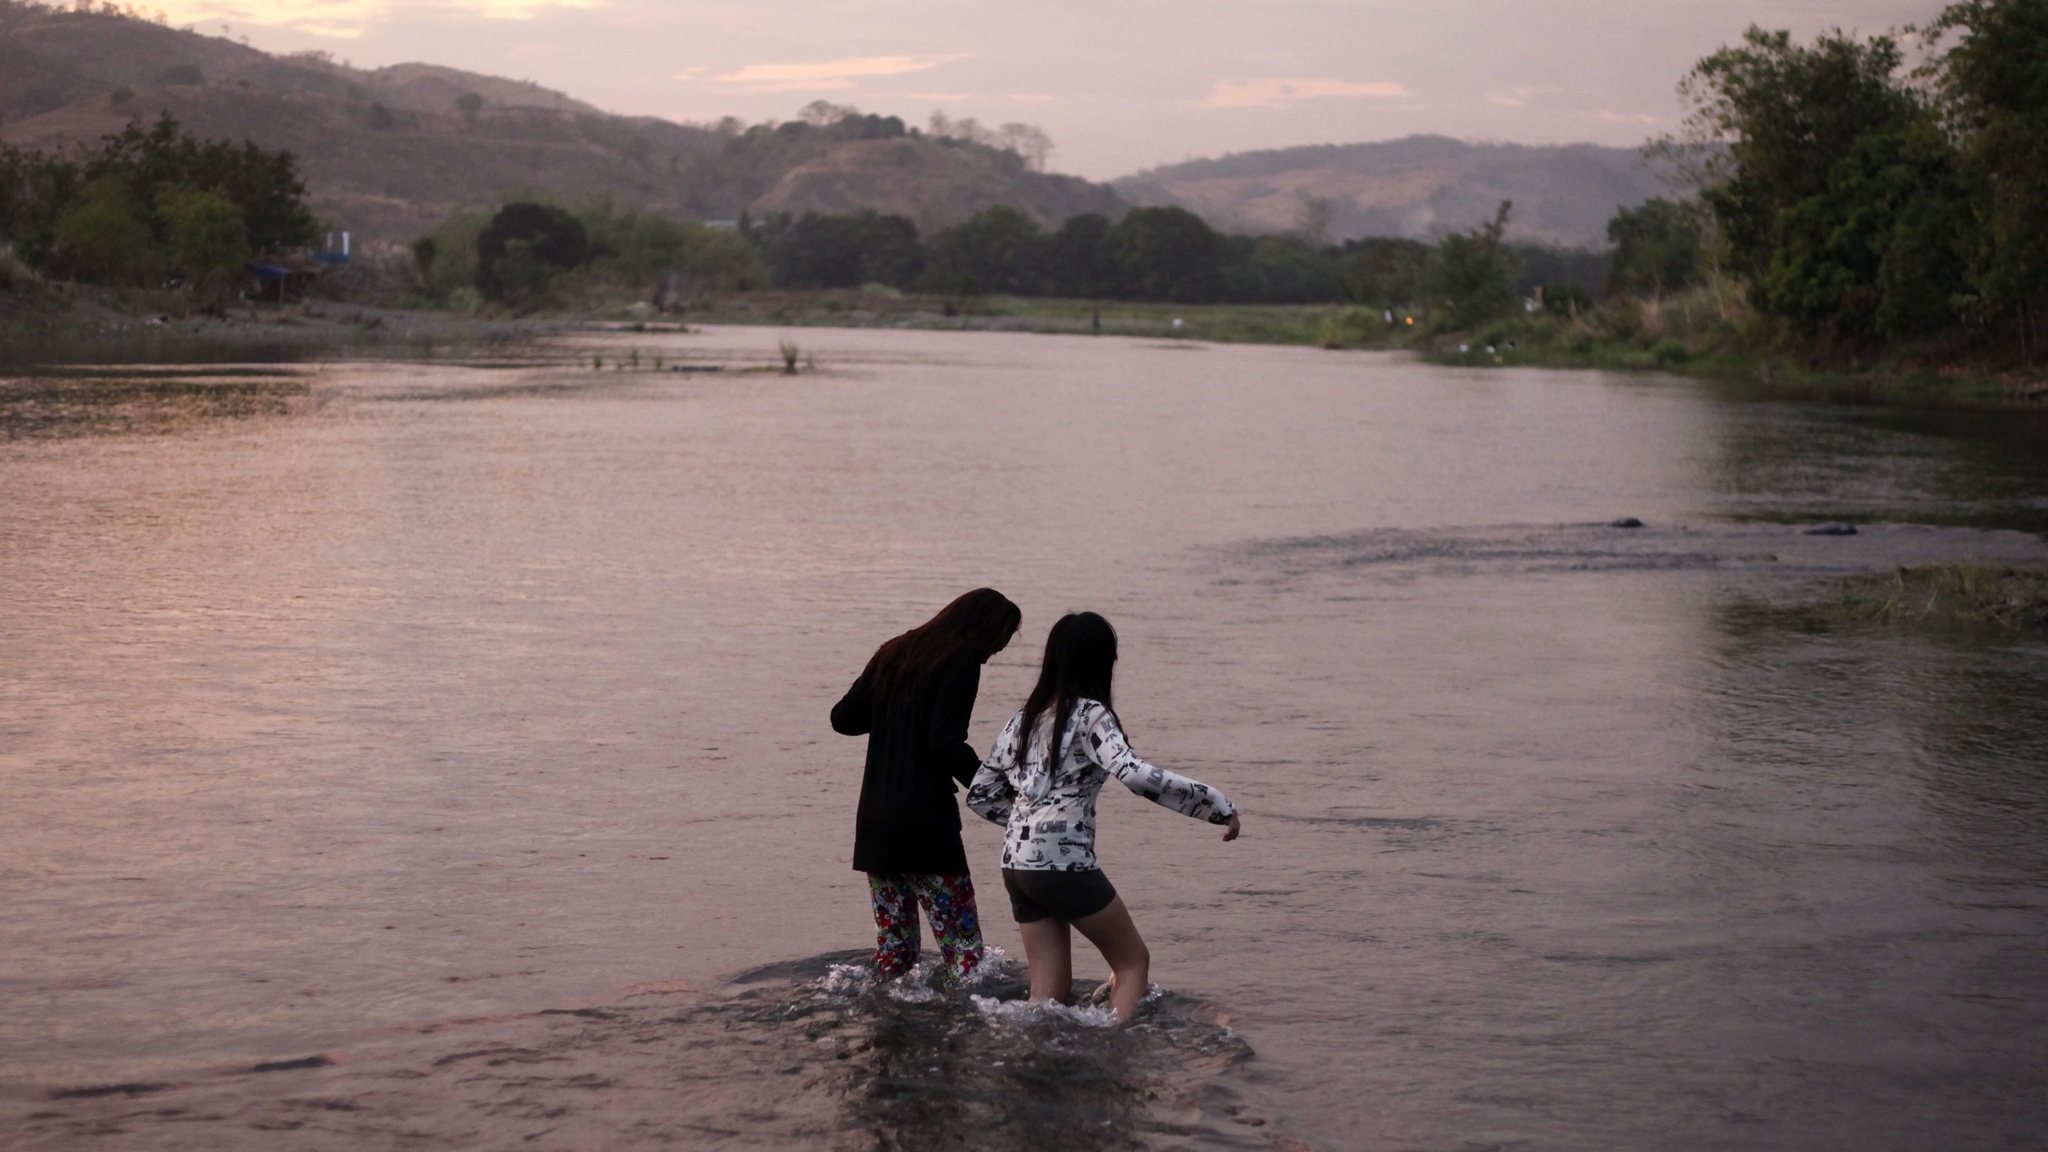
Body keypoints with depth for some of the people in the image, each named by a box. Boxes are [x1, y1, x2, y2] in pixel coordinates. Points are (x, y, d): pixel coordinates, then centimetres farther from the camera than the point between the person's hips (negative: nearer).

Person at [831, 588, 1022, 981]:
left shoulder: (894, 654, 15)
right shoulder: (961, 662, -7)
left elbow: (843, 718, 17)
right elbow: (946, 744, -17)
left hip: (874, 824, 7)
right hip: (926, 824, -7)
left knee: (892, 942, 12)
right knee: (962, 947, -7)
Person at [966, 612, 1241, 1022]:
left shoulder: (1025, 718, 12)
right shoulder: (1090, 714, -10)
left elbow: (980, 794, 16)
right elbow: (1135, 774, -26)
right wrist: (1217, 804, -22)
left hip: (1017, 866, 7)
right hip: (1065, 865, -7)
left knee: (1050, 988, 11)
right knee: (1133, 961, 9)